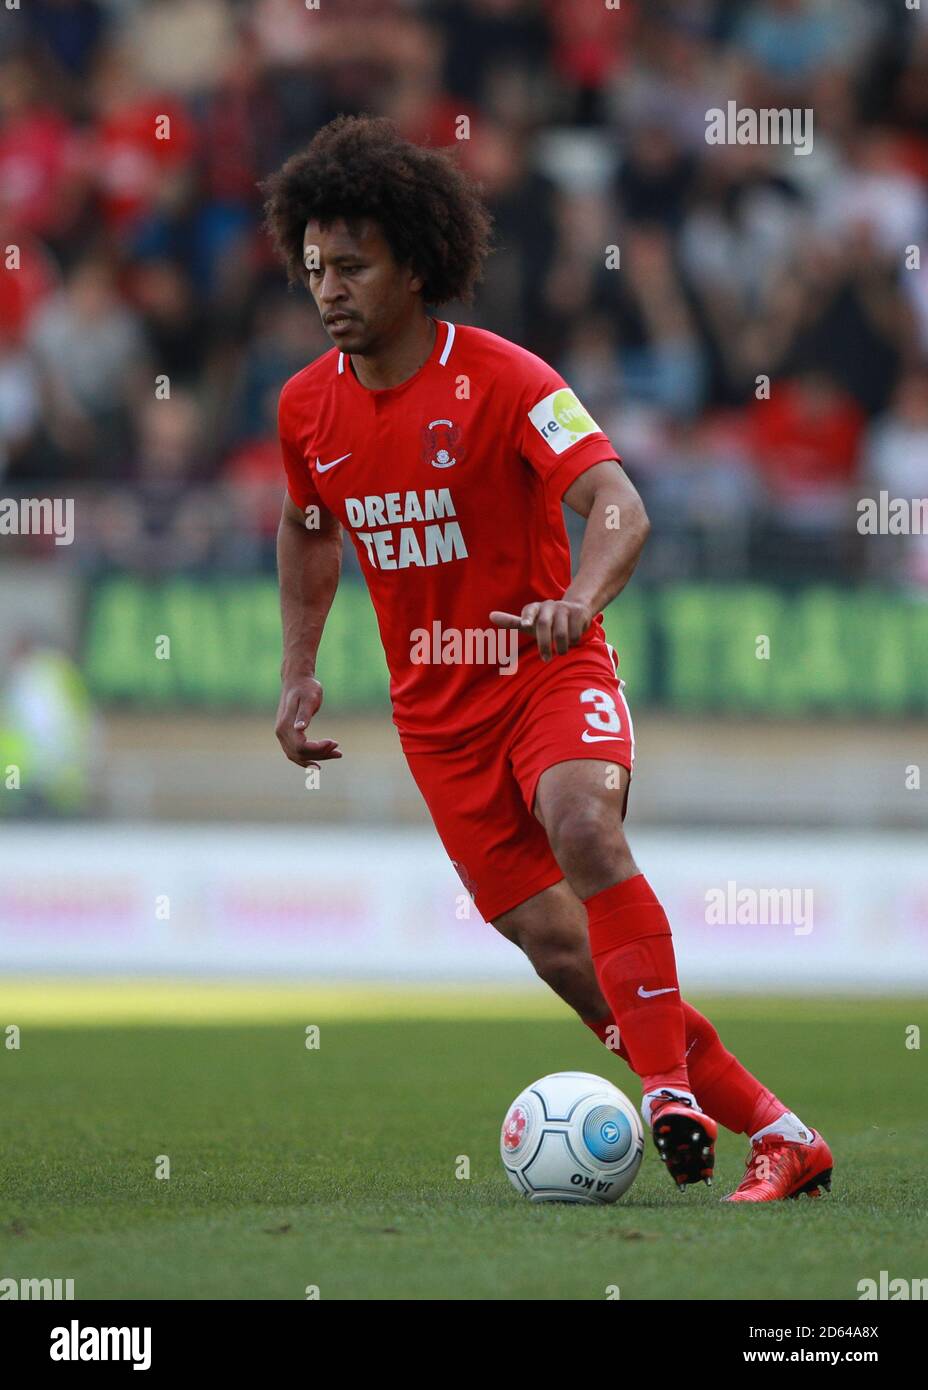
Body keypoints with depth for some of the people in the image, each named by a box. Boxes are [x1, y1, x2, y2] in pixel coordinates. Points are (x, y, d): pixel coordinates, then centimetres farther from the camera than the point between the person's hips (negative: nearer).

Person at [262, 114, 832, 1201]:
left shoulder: (502, 380, -15)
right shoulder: (307, 407, 2)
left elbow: (619, 507, -25)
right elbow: (307, 528, 23)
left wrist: (580, 598, -45)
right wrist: (299, 671, 14)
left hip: (550, 673, -5)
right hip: (433, 708, 5)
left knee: (582, 826, -36)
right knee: (558, 947, -4)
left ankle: (670, 1085, -29)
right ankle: (776, 1133, 4)